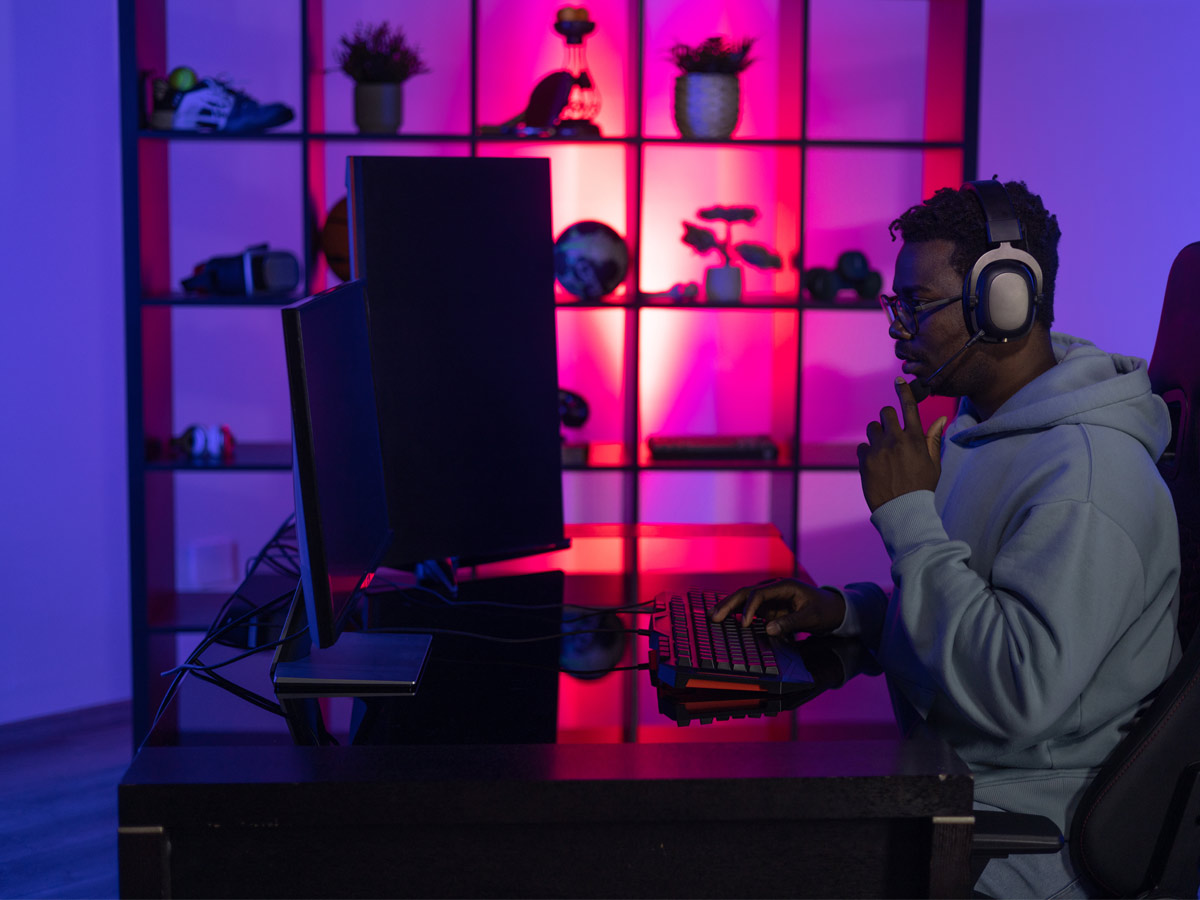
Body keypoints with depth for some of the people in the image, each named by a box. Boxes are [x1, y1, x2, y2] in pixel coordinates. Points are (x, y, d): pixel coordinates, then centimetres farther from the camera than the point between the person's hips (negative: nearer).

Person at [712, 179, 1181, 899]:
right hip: (944, 778, 9)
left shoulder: (1085, 477, -23)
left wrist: (909, 513, -23)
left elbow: (1017, 697, -29)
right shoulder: (980, 425, 9)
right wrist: (845, 610, 3)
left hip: (1025, 826, -9)